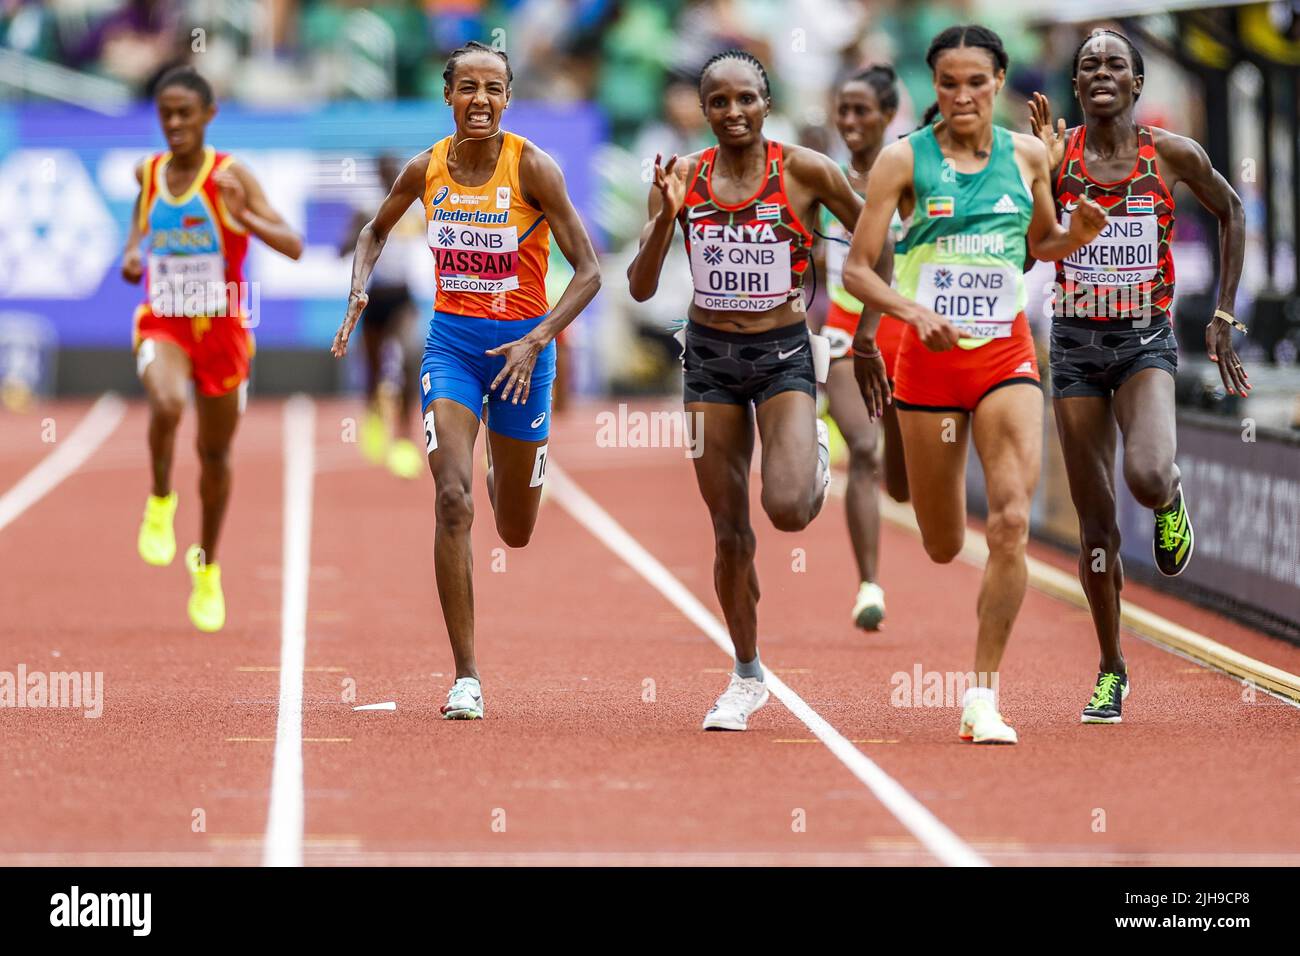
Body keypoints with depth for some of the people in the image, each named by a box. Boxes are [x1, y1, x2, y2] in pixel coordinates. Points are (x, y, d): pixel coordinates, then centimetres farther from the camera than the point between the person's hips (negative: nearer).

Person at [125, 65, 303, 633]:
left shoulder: (232, 176, -11)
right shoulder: (148, 173, -1)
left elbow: (293, 247, -16)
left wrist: (245, 217, -33)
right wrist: (132, 254, -2)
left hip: (222, 328, -1)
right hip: (162, 323, 1)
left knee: (216, 455, 12)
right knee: (166, 405, -33)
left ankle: (207, 566, 35)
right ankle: (160, 500, -5)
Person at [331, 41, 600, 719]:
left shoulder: (532, 168, -14)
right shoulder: (427, 168, -3)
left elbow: (588, 272, -13)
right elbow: (375, 233, 17)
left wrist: (536, 342, -24)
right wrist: (359, 293, -2)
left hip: (520, 344, -1)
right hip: (450, 339, 1)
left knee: (516, 533, 12)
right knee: (453, 499, -19)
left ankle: (506, 470, 53)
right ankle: (466, 677, -16)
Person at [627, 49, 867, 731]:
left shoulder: (803, 171, -8)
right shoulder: (684, 176, -2)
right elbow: (640, 289, -5)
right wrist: (666, 216, -21)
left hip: (784, 354, -2)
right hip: (710, 358, 2)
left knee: (787, 509, -21)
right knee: (730, 532, 4)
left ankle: (815, 453, 16)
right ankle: (746, 678, 21)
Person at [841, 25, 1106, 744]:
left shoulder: (1028, 155, 3)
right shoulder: (904, 159, -6)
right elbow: (856, 270, -7)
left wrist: (1078, 233, -3)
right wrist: (914, 310, -24)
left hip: (1006, 356, 1)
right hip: (928, 358, -1)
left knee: (1010, 523, -18)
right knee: (943, 549, 10)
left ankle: (983, 698, -12)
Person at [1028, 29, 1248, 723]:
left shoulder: (1173, 155, -3)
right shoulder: (1054, 153, -3)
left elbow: (1230, 211, 14)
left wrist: (1223, 315, 11)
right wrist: (1041, 169, -20)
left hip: (1145, 341, -1)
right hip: (1075, 346, 1)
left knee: (1147, 480, -28)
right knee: (1096, 522, 5)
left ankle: (1171, 502, 11)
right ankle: (1111, 670, 20)